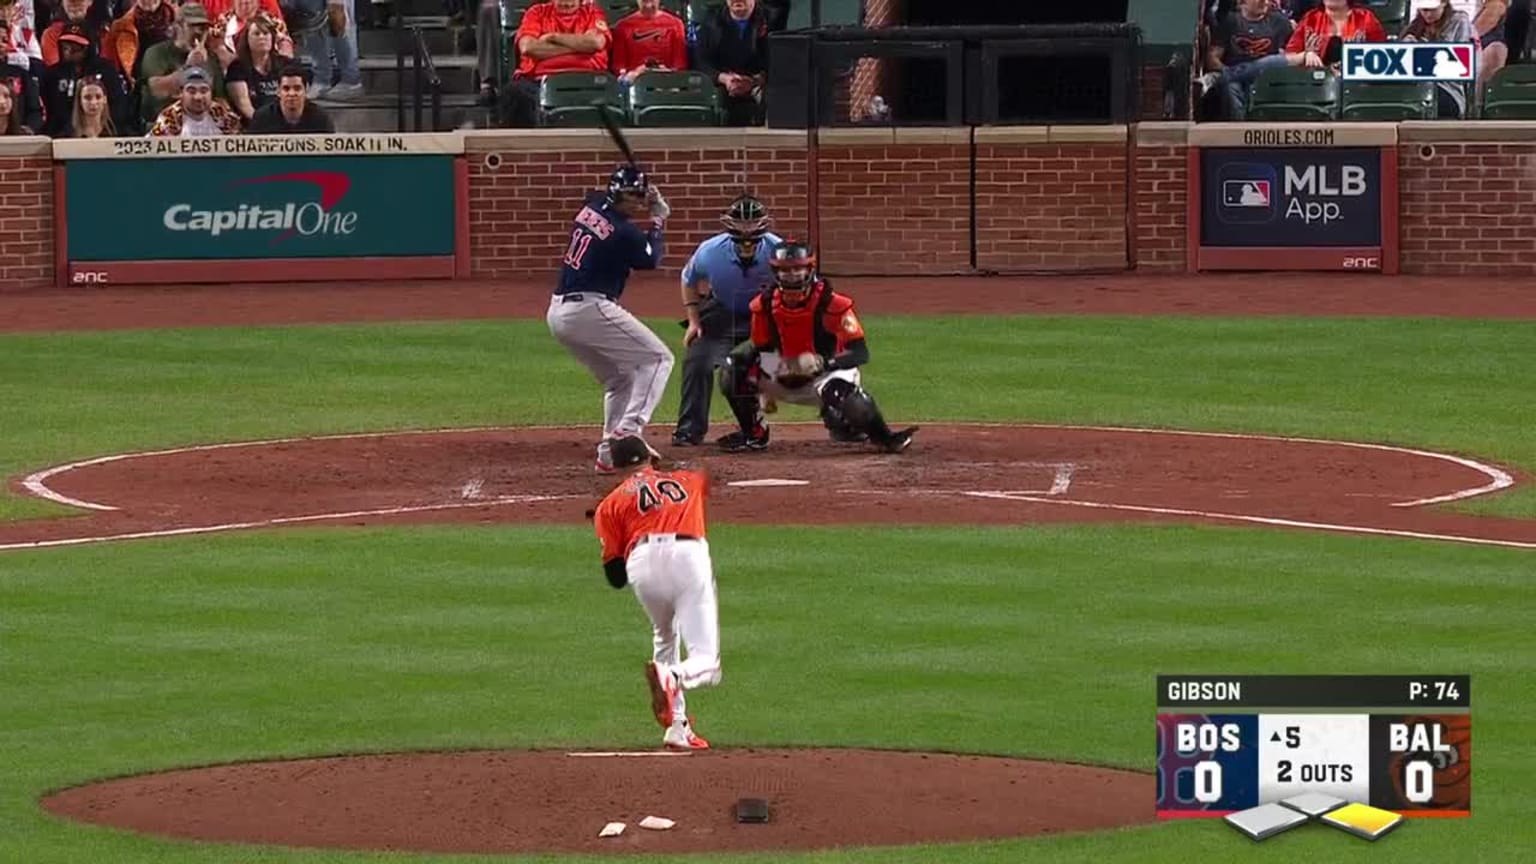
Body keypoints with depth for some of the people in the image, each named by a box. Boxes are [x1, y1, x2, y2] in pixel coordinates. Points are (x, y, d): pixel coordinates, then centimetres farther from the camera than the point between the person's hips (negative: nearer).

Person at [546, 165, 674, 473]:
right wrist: (658, 221, 15)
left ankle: (609, 453, 14)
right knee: (657, 358, 1)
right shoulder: (625, 232, -14)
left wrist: (649, 206, 18)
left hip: (557, 313, 9)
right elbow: (651, 260, 5)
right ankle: (629, 429, -16)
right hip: (590, 309, -9)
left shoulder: (592, 205, 8)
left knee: (620, 379, 21)